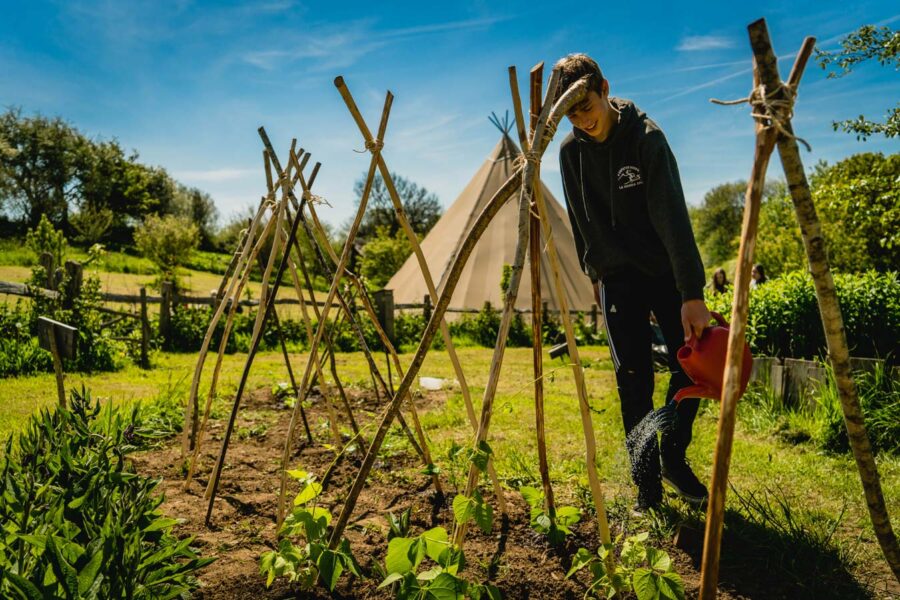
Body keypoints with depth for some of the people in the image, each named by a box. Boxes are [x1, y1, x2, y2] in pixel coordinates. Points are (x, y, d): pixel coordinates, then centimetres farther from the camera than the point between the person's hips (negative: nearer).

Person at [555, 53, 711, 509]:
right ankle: (646, 481, 9)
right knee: (633, 379, -2)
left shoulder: (646, 137, -16)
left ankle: (673, 458, 21)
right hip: (616, 276, 2)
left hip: (664, 270, -2)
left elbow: (672, 215, -24)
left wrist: (692, 293, -30)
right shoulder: (570, 150, -3)